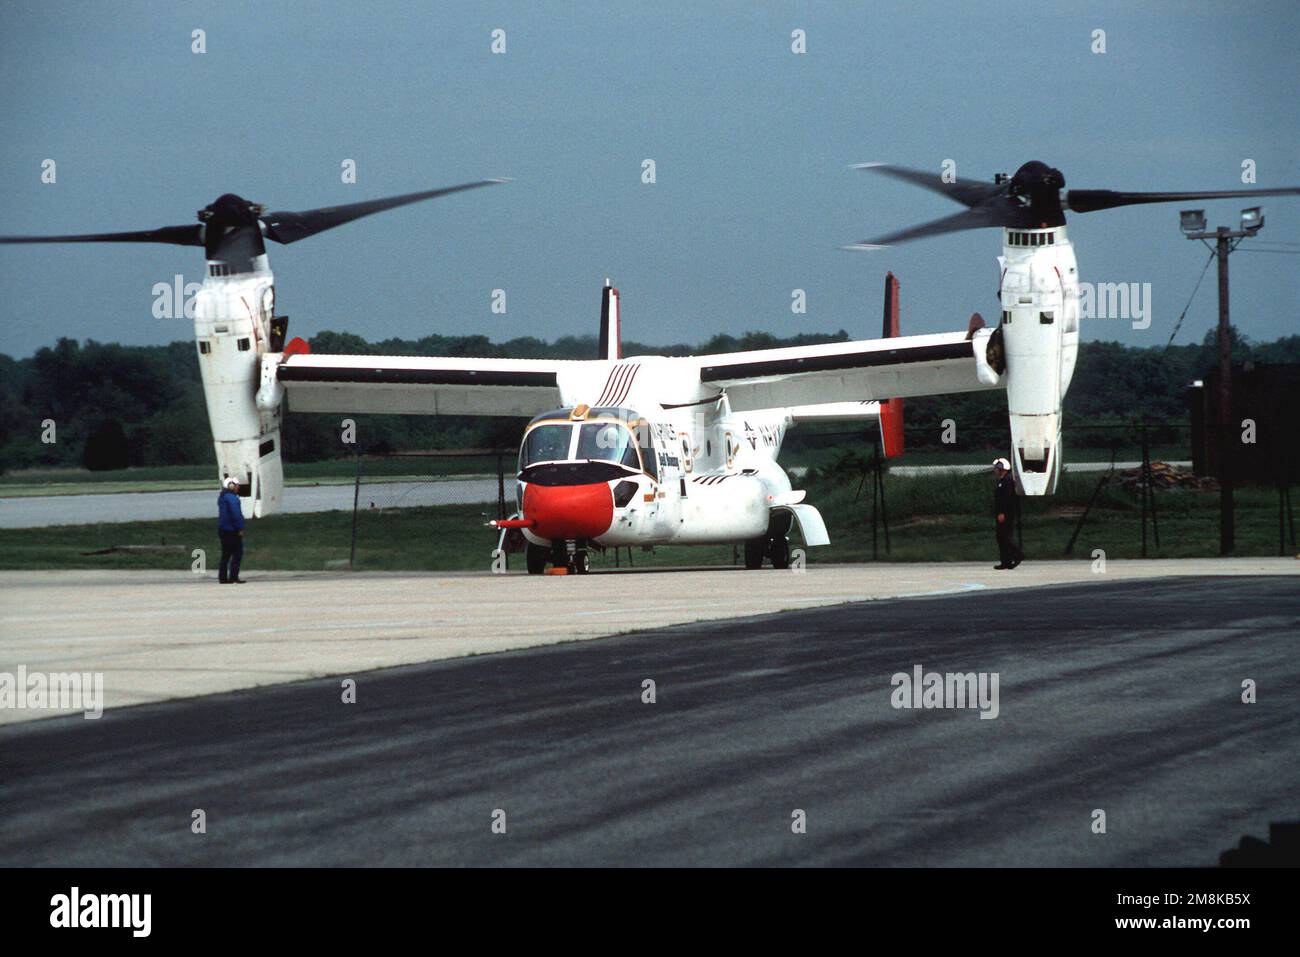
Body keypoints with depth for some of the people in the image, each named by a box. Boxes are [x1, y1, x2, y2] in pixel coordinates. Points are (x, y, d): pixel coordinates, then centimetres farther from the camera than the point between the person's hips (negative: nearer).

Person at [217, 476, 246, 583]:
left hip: (222, 529, 9)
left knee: (226, 554, 12)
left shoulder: (222, 497, 15)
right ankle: (233, 577, -9)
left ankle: (222, 577, 12)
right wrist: (240, 528, -15)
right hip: (232, 530, -9)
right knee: (237, 553, -5)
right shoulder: (231, 497, -16)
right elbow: (236, 514, -19)